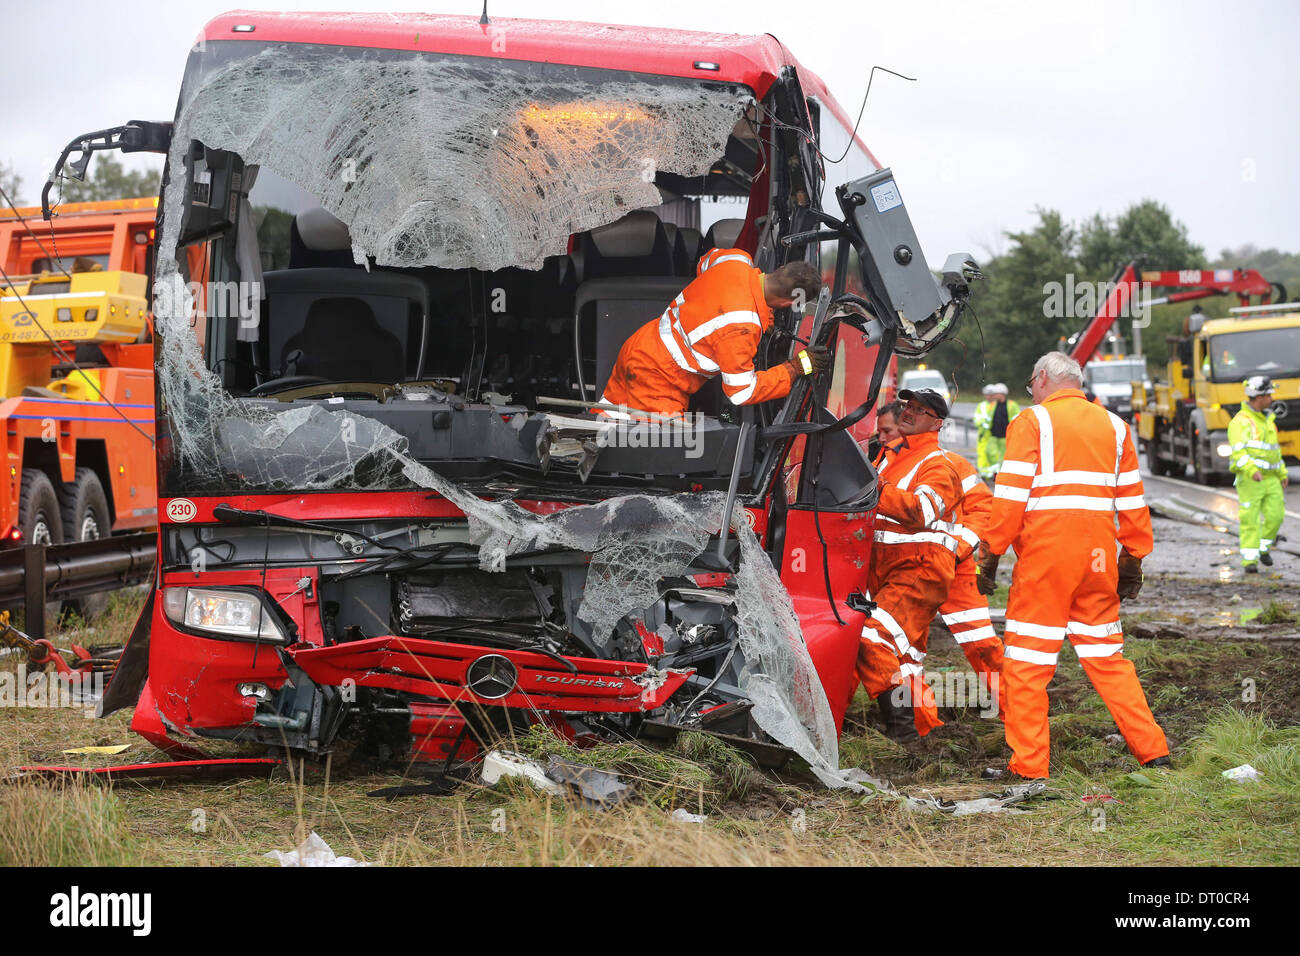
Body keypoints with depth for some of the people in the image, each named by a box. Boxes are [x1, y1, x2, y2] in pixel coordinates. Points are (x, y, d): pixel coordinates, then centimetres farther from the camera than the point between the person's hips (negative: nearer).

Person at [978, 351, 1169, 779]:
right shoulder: (1114, 425, 16)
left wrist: (990, 553, -4)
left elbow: (1010, 495, -7)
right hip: (1098, 555, 5)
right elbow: (1131, 500, 16)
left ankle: (1027, 764, 0)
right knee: (1107, 656, 14)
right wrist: (1133, 559, 20)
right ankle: (1152, 749, 13)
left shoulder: (1032, 421, 0)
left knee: (1027, 660, 0)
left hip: (1045, 552, -5)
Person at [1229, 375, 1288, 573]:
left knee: (1275, 515, -1)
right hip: (1249, 480, -7)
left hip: (1270, 478, 7)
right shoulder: (1240, 421, -8)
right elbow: (1237, 451, -20)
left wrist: (1282, 473, 23)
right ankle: (1249, 560, -3)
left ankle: (1263, 548, 22)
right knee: (1250, 520, -7)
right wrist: (1251, 470, -33)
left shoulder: (1267, 420, 18)